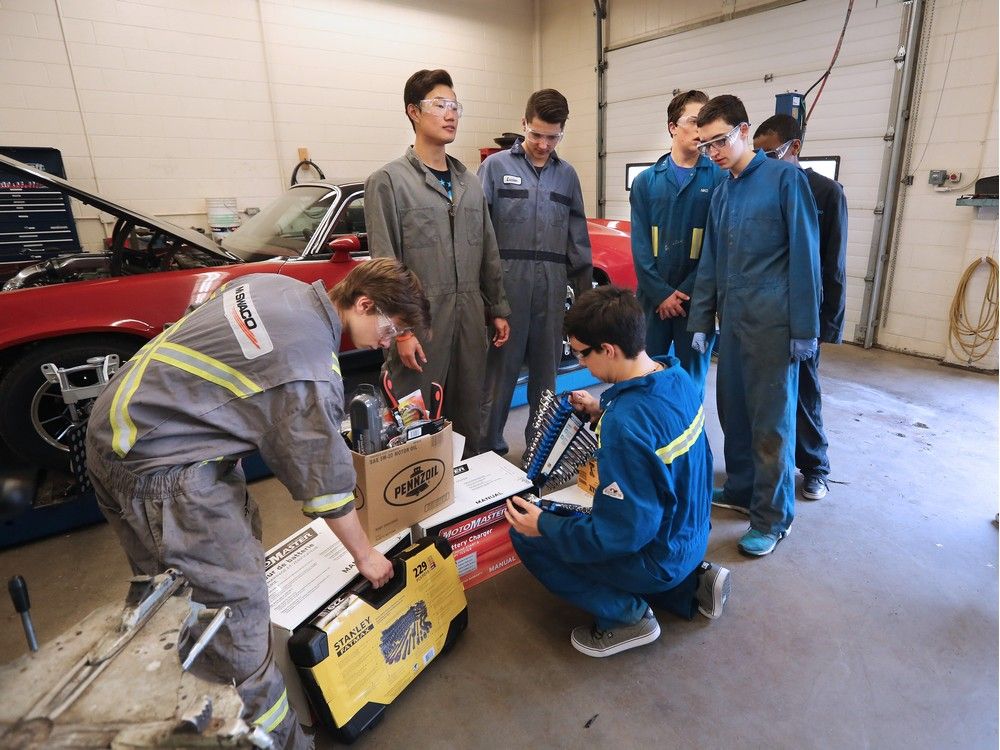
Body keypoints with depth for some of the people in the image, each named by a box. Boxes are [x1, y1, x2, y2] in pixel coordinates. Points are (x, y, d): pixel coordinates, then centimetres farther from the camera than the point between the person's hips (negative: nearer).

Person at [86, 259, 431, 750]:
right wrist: (366, 555, 1)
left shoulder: (274, 284, 4)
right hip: (154, 467, -10)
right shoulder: (312, 369, -21)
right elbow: (325, 480, -14)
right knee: (235, 605, -6)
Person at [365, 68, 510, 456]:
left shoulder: (470, 182, 15)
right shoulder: (388, 181, -3)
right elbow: (385, 265, -9)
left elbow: (488, 254, 17)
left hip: (470, 324, 6)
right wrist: (400, 330, -14)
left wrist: (498, 309, 13)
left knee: (469, 421, 14)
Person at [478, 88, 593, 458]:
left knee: (546, 373, 11)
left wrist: (585, 291, 11)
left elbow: (578, 239, 14)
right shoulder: (496, 166, 2)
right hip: (507, 288, -3)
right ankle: (491, 448, 13)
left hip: (552, 291, 4)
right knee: (500, 372, 1)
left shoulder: (567, 175, 13)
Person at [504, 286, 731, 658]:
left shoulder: (624, 423, -35)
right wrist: (604, 412, 3)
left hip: (659, 556, -8)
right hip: (692, 534, 8)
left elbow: (626, 532, -29)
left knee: (525, 536, -4)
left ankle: (626, 614, 3)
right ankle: (692, 582, 20)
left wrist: (544, 525, -19)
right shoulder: (678, 376, -8)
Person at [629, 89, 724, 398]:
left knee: (692, 377, 9)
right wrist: (662, 293, -9)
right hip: (653, 297, 1)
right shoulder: (646, 181, 6)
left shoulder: (720, 178, 1)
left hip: (698, 299, -1)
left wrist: (685, 291, -10)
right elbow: (640, 243, 0)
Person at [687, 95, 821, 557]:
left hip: (773, 322, -6)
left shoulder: (784, 178, -5)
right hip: (731, 319, 6)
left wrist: (805, 328, -12)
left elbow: (805, 254, -9)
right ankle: (741, 490, 30)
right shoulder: (721, 193, 13)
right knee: (732, 411, 12)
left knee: (771, 421, 1)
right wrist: (700, 321, 11)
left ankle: (773, 518, 14)